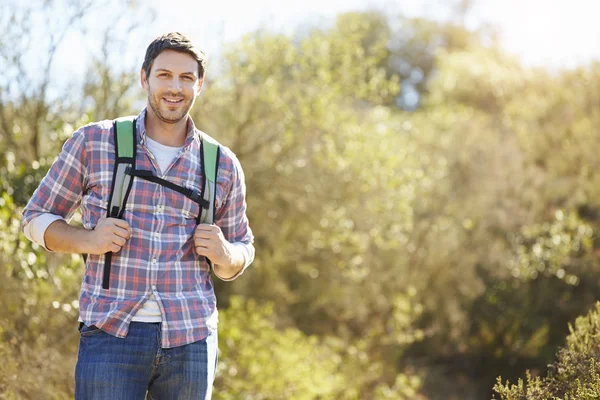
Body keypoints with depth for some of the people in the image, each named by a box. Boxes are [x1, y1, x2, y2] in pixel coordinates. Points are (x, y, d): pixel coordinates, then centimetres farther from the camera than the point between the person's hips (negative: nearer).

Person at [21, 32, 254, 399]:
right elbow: (37, 218, 10)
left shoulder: (223, 165, 9)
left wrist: (225, 254, -5)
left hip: (191, 338, 2)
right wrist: (87, 240, -10)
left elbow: (242, 250, 19)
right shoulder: (93, 143, 3)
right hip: (112, 334, -2)